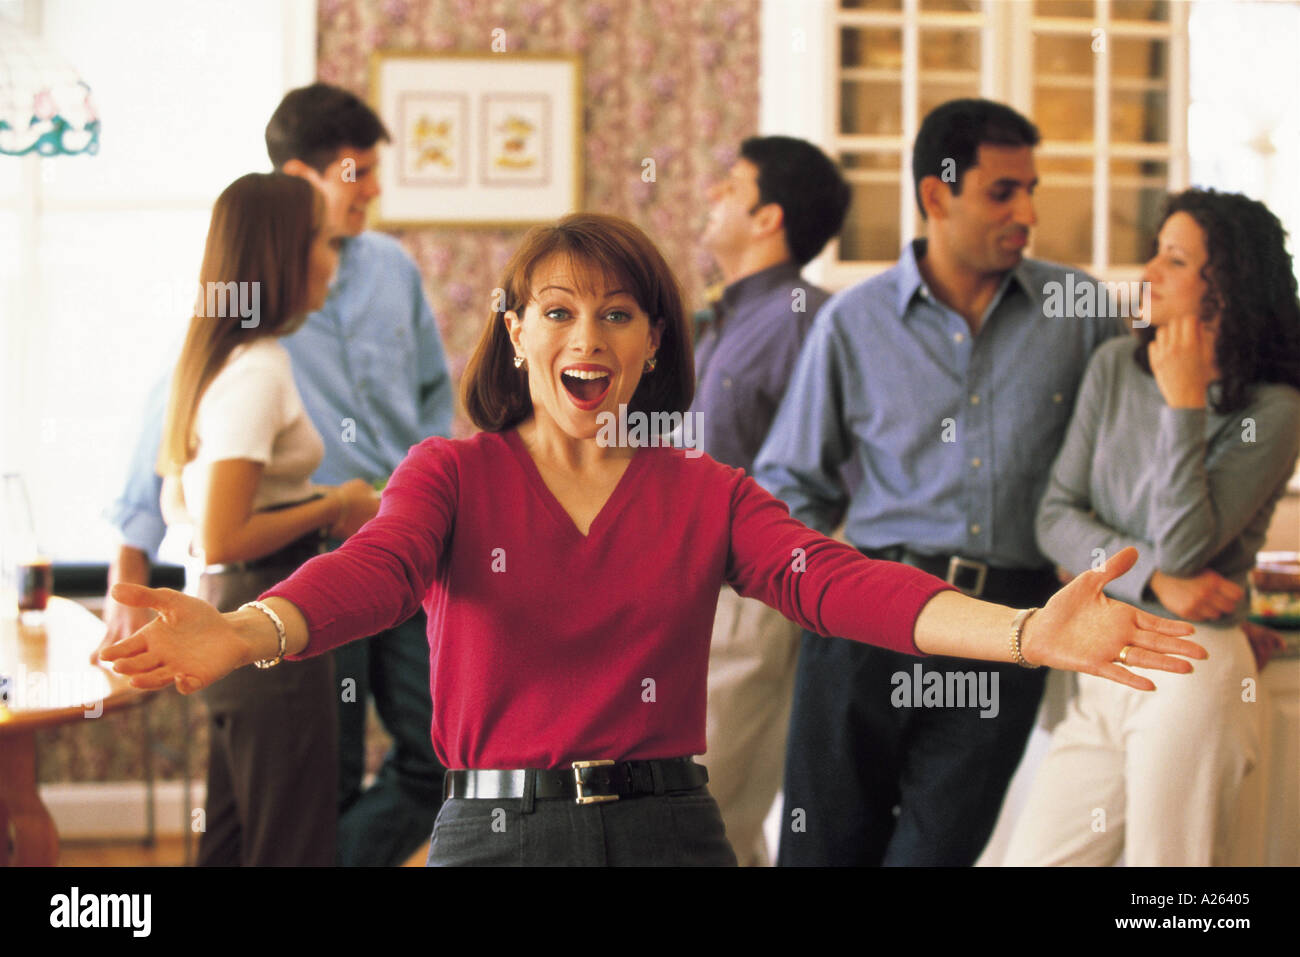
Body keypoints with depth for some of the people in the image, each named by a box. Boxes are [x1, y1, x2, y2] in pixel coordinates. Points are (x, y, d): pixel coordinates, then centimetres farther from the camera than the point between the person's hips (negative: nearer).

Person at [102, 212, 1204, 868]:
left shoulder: (705, 493, 7)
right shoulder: (453, 474, 3)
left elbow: (833, 578, -9)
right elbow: (376, 567, -17)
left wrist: (1024, 631, -28)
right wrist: (248, 632, -42)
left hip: (667, 828, 2)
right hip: (496, 832, -2)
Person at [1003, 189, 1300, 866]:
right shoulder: (1116, 367, 7)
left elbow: (1185, 545, -15)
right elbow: (1056, 518, 3)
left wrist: (1183, 404, -16)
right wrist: (1155, 578, -12)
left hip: (1191, 671, -5)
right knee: (1031, 860, 4)